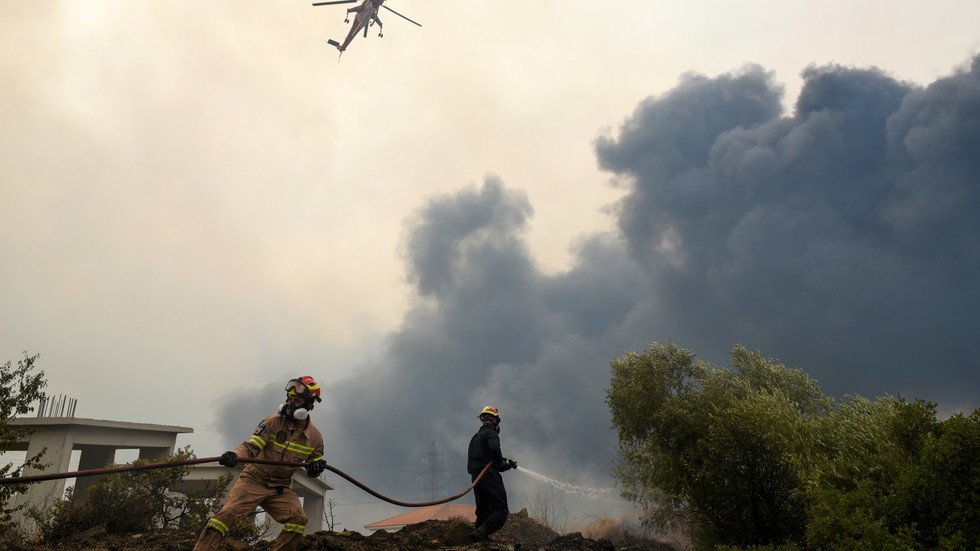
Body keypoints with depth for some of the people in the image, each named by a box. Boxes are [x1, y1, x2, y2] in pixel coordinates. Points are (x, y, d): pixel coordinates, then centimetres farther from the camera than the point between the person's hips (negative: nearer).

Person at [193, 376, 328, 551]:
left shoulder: (315, 437, 1)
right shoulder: (273, 422, -8)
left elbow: (312, 470, 13)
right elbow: (251, 446, -16)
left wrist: (316, 467, -12)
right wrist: (235, 455, -38)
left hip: (281, 488, 3)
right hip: (254, 480, -2)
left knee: (299, 519, -19)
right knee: (228, 513, -21)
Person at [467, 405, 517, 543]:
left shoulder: (475, 437, 25)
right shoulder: (491, 433, -3)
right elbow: (494, 449, -25)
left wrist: (508, 465, 25)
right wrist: (501, 461, -4)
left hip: (476, 478, 9)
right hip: (489, 477, -9)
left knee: (483, 512, 13)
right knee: (501, 511, -10)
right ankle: (480, 534, -28)